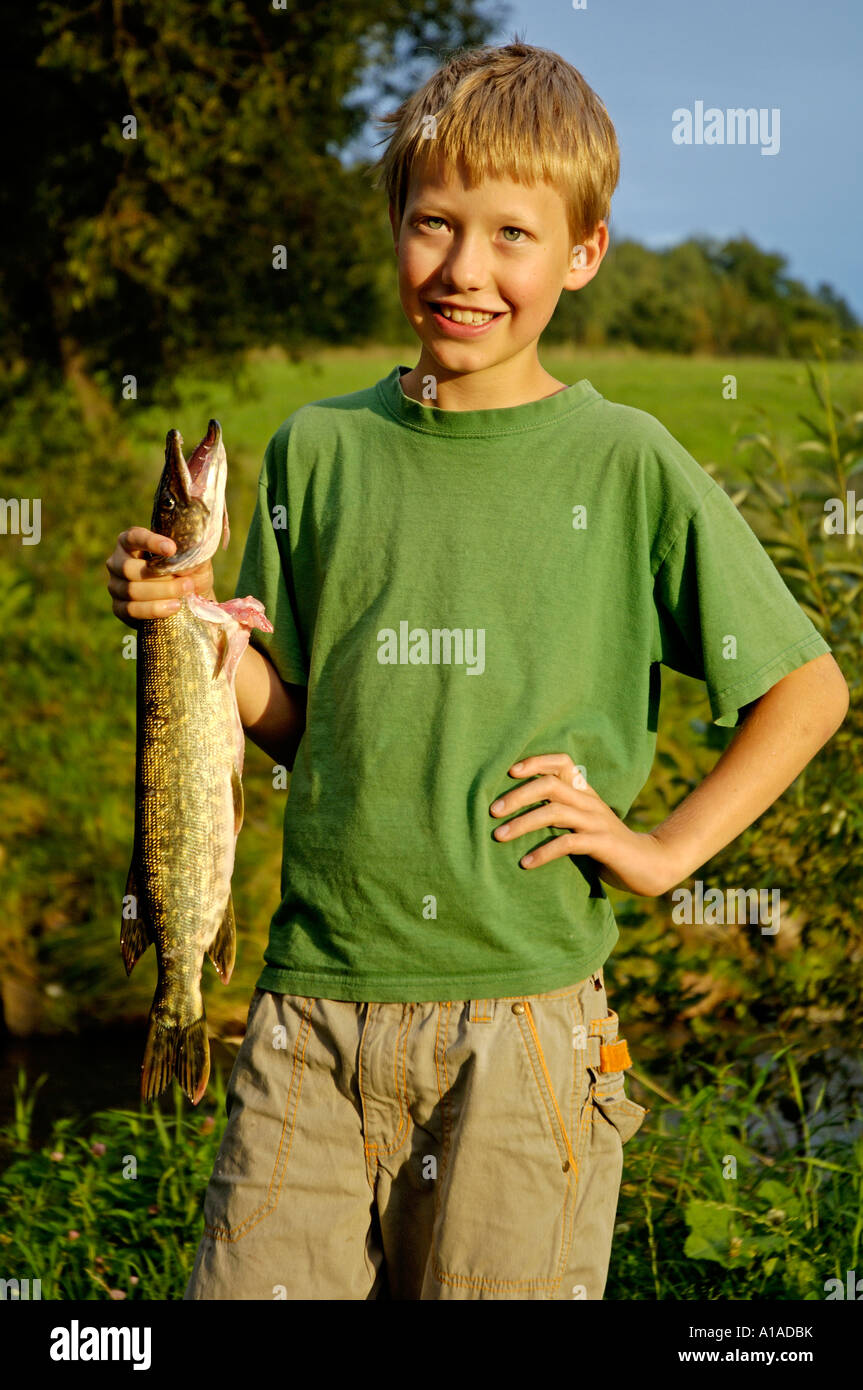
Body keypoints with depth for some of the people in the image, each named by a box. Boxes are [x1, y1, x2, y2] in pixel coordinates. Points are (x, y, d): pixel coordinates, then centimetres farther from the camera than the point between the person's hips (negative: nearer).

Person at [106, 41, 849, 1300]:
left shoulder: (629, 467, -2)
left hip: (524, 1014, -2)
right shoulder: (319, 450, 7)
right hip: (315, 996, 3)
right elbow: (296, 721, 12)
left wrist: (665, 849, -5)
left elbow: (809, 688, 4)